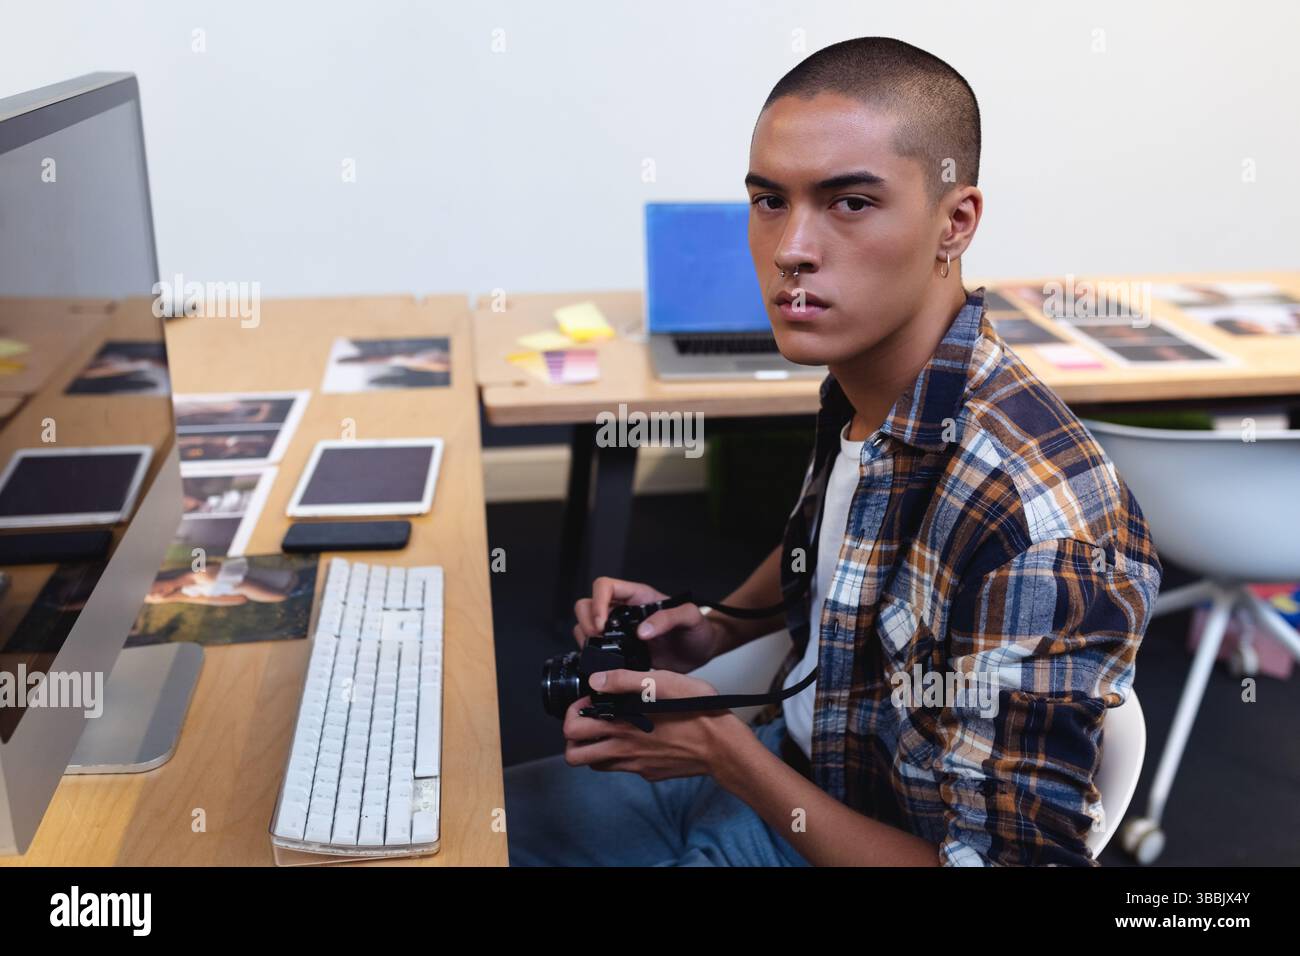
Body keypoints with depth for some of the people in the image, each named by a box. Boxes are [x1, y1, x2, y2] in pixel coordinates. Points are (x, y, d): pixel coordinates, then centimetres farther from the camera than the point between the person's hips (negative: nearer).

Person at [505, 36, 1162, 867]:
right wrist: (717, 630, -3)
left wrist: (727, 755, -24)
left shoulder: (1036, 530, -35)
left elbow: (1001, 855, -29)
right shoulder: (862, 392, -9)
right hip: (790, 763, 7)